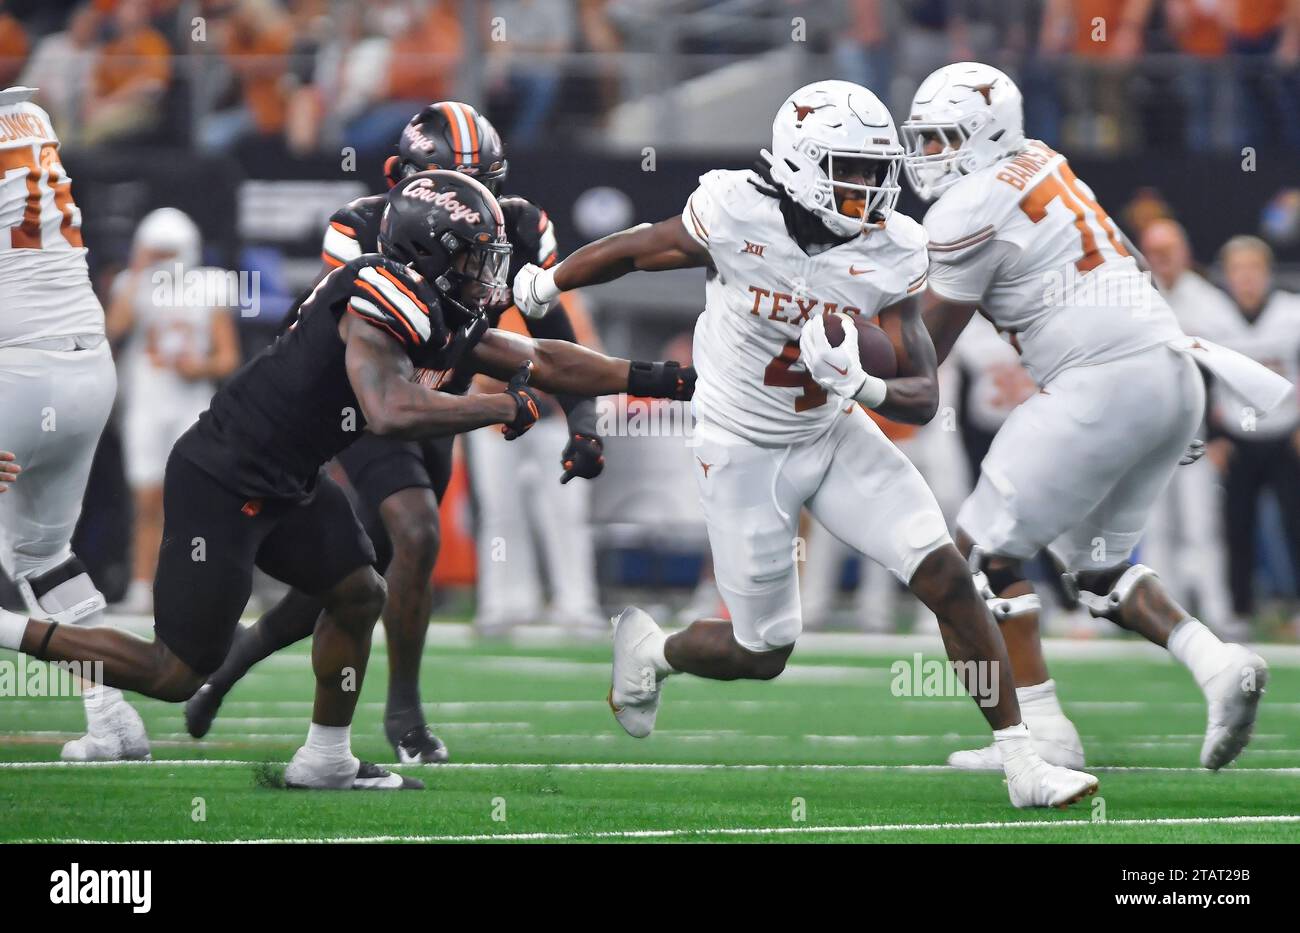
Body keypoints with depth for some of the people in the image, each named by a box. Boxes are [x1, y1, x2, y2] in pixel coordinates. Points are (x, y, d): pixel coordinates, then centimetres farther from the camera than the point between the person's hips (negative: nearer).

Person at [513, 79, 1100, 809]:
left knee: (947, 578, -13)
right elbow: (640, 250, -4)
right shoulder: (738, 215, -23)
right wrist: (548, 284, 6)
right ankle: (649, 650, 37)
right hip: (744, 453, -3)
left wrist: (865, 386, -34)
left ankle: (1022, 763, -6)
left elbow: (925, 398, -14)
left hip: (835, 432, 3)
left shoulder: (891, 251, -15)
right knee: (764, 654, 4)